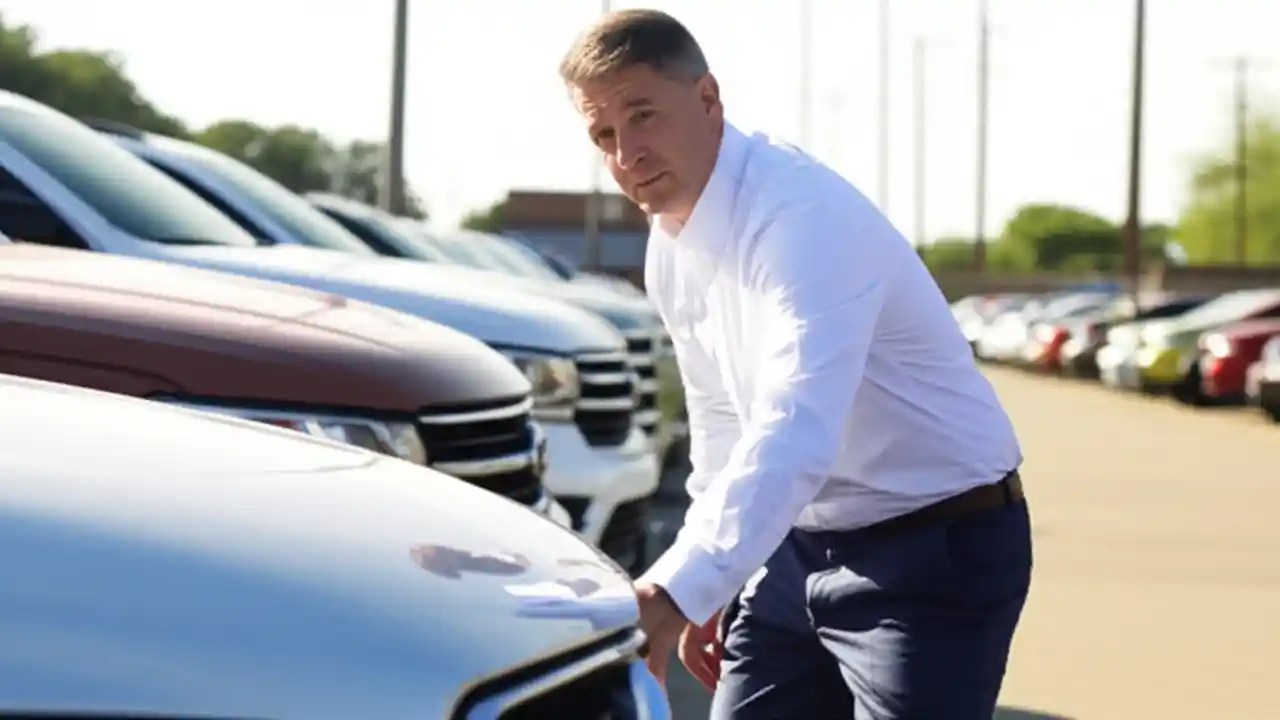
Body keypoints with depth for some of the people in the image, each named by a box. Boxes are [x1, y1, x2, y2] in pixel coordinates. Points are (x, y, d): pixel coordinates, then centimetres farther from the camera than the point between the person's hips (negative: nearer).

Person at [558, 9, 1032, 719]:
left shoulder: (804, 215, -26)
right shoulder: (670, 246, 1)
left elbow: (794, 435, -40)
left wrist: (676, 589, -48)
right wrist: (707, 589, 14)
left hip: (937, 550, -8)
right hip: (801, 546, 8)